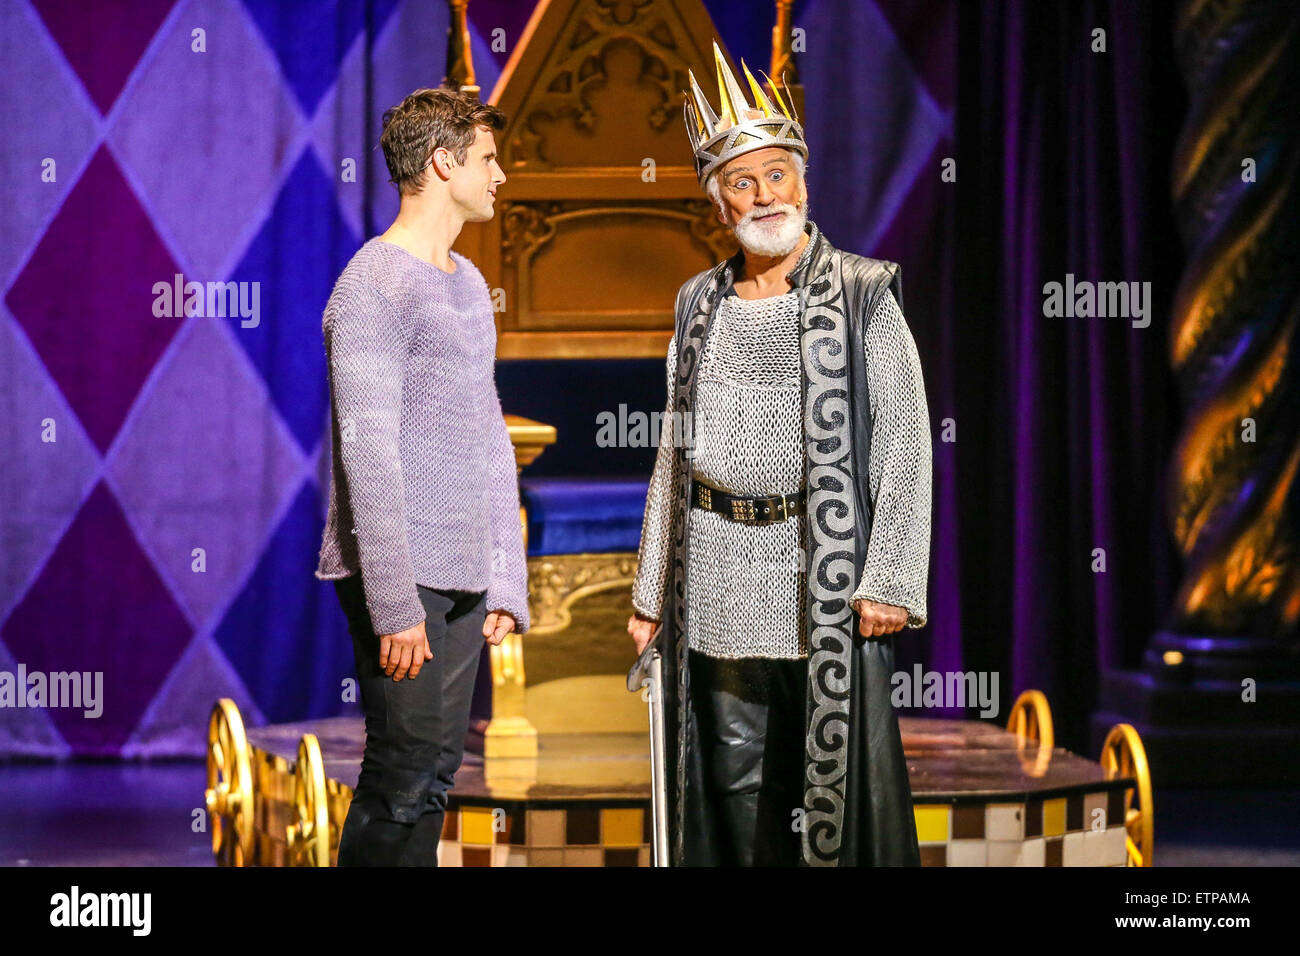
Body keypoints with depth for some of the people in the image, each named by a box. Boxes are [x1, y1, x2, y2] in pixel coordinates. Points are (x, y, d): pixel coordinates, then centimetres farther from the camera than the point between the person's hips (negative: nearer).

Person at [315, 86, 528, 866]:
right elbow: (369, 453, -16)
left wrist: (506, 583, 14)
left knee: (437, 773, 10)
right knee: (404, 780, -8)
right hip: (403, 577, -8)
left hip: (462, 583, 8)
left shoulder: (468, 285, 18)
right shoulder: (376, 284, -10)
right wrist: (395, 605, -20)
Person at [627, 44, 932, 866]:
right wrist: (653, 590, 13)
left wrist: (889, 581, -14)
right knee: (734, 776, 7)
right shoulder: (700, 304, 12)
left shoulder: (863, 295, -2)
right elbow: (675, 452, 16)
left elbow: (905, 442, -6)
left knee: (837, 768, -3)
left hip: (825, 570, -4)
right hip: (717, 576, 4)